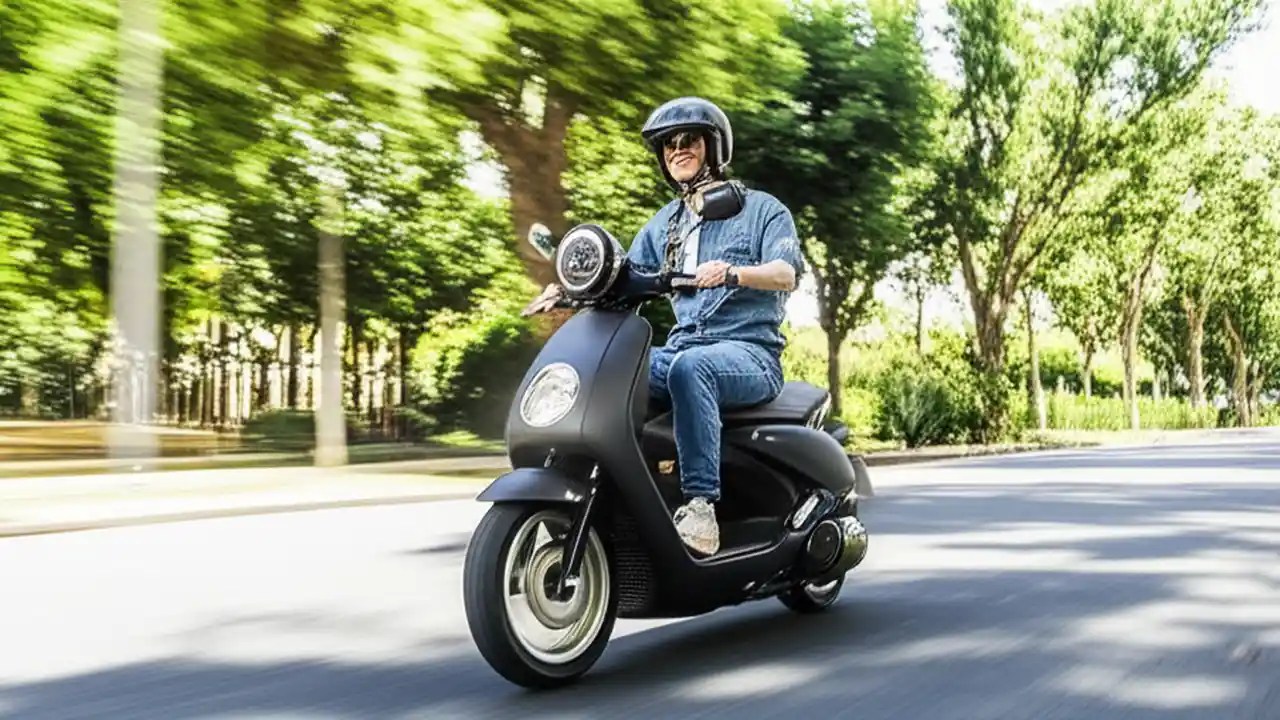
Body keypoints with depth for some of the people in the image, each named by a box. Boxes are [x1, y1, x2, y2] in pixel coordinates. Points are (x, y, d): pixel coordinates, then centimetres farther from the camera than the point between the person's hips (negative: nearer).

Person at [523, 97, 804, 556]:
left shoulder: (763, 209, 6)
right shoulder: (665, 222, 23)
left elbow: (786, 273, -11)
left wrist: (732, 272, -32)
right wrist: (568, 290, -7)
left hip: (748, 352, -5)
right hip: (682, 347, 5)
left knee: (688, 368, -39)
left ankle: (701, 502, -38)